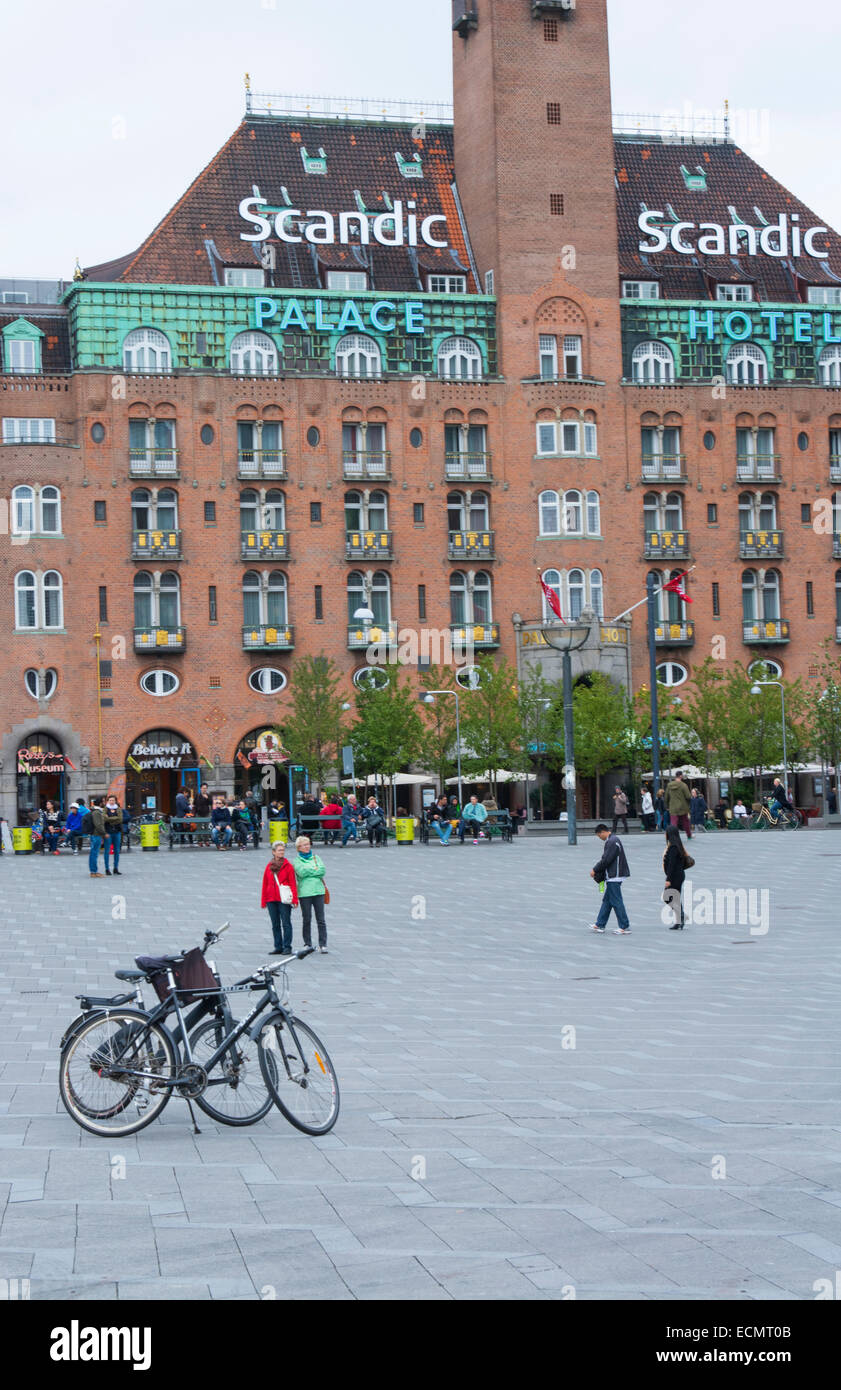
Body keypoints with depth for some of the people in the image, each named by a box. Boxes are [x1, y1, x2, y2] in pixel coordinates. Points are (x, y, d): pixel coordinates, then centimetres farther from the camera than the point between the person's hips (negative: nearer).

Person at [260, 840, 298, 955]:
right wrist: (263, 901, 10)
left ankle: (287, 947, 3)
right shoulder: (269, 866, 10)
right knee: (275, 924, 9)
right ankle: (278, 947, 16)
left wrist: (295, 900, -11)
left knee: (286, 923, -3)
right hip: (271, 900, 4)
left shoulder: (288, 866, -1)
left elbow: (293, 884, -4)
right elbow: (265, 884, 13)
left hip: (284, 899, -4)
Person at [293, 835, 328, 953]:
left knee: (321, 919, -2)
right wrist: (315, 870, -3)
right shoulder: (297, 861, 5)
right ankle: (308, 944, 11)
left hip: (318, 891, 2)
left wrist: (309, 871, -5)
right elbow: (301, 872, -12)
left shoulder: (316, 857, 15)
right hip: (304, 893, -2)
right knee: (307, 919, 2)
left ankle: (323, 944, -1)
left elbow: (322, 870, 1)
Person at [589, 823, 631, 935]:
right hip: (613, 876, 11)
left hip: (614, 877, -11)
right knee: (607, 901, 15)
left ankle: (625, 927, -2)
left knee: (616, 901, -6)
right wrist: (597, 870, 12)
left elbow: (606, 860, -19)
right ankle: (600, 925, 21)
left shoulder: (612, 842, -18)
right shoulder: (613, 840, 15)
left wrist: (595, 870, -8)